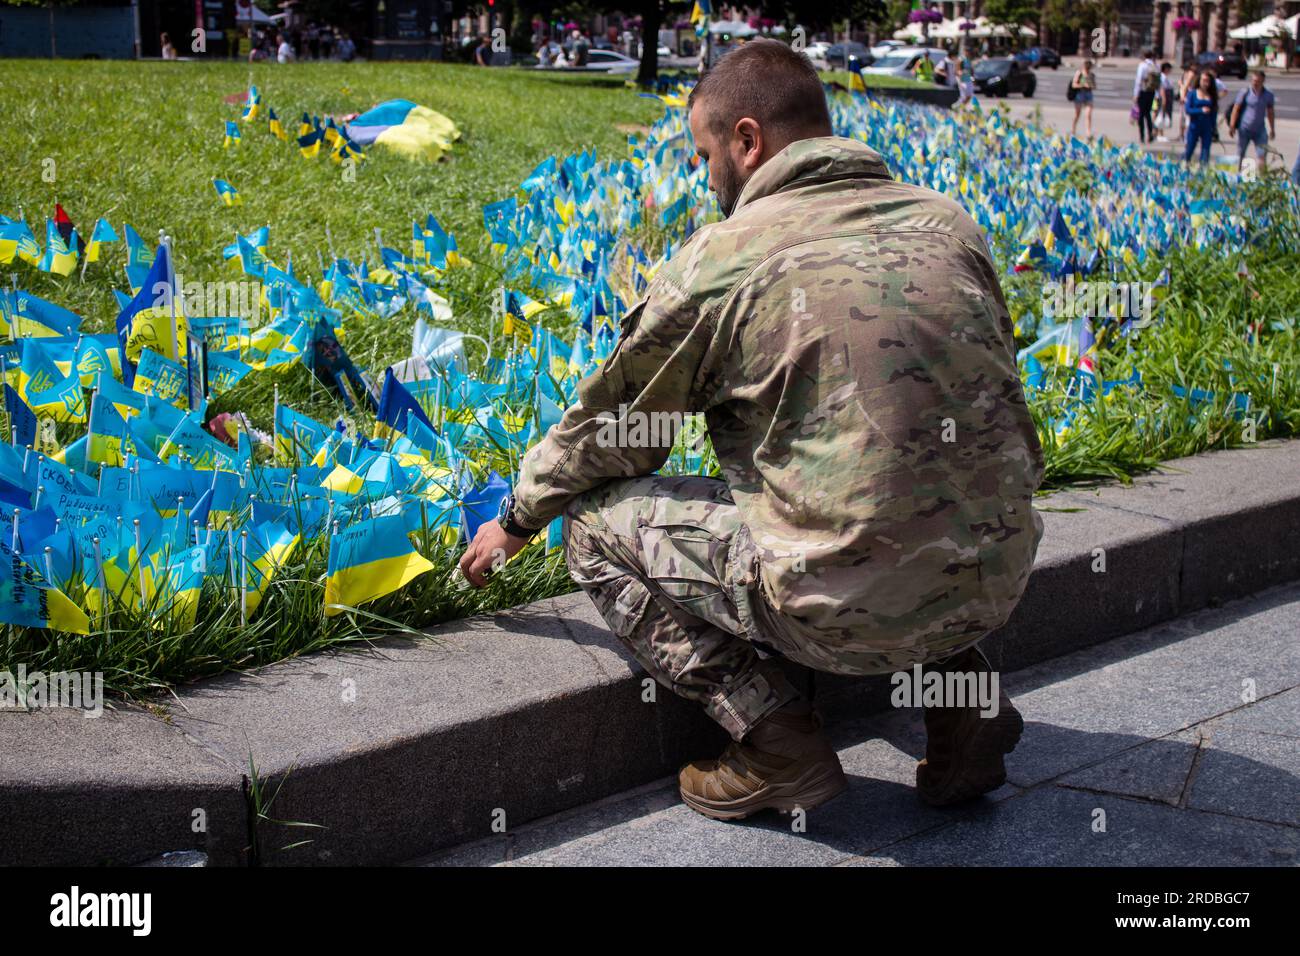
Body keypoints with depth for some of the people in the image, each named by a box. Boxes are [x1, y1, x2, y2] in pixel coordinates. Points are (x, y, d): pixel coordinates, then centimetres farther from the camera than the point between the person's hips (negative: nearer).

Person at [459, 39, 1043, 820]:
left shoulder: (721, 259, -6)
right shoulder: (949, 221, 9)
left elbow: (613, 426, 7)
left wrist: (519, 517, 24)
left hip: (854, 606, -6)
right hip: (1002, 576, 7)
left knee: (597, 522, 10)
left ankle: (778, 742, 1)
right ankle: (960, 686, 17)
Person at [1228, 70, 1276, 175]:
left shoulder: (1268, 95, 3)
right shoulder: (1245, 93, -5)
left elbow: (1270, 112, 14)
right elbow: (1236, 109, -3)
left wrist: (1272, 129, 19)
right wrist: (1232, 126, -9)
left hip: (1260, 130, 2)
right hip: (1244, 129, -2)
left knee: (1262, 155, -6)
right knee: (1240, 155, 8)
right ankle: (1238, 174, 21)